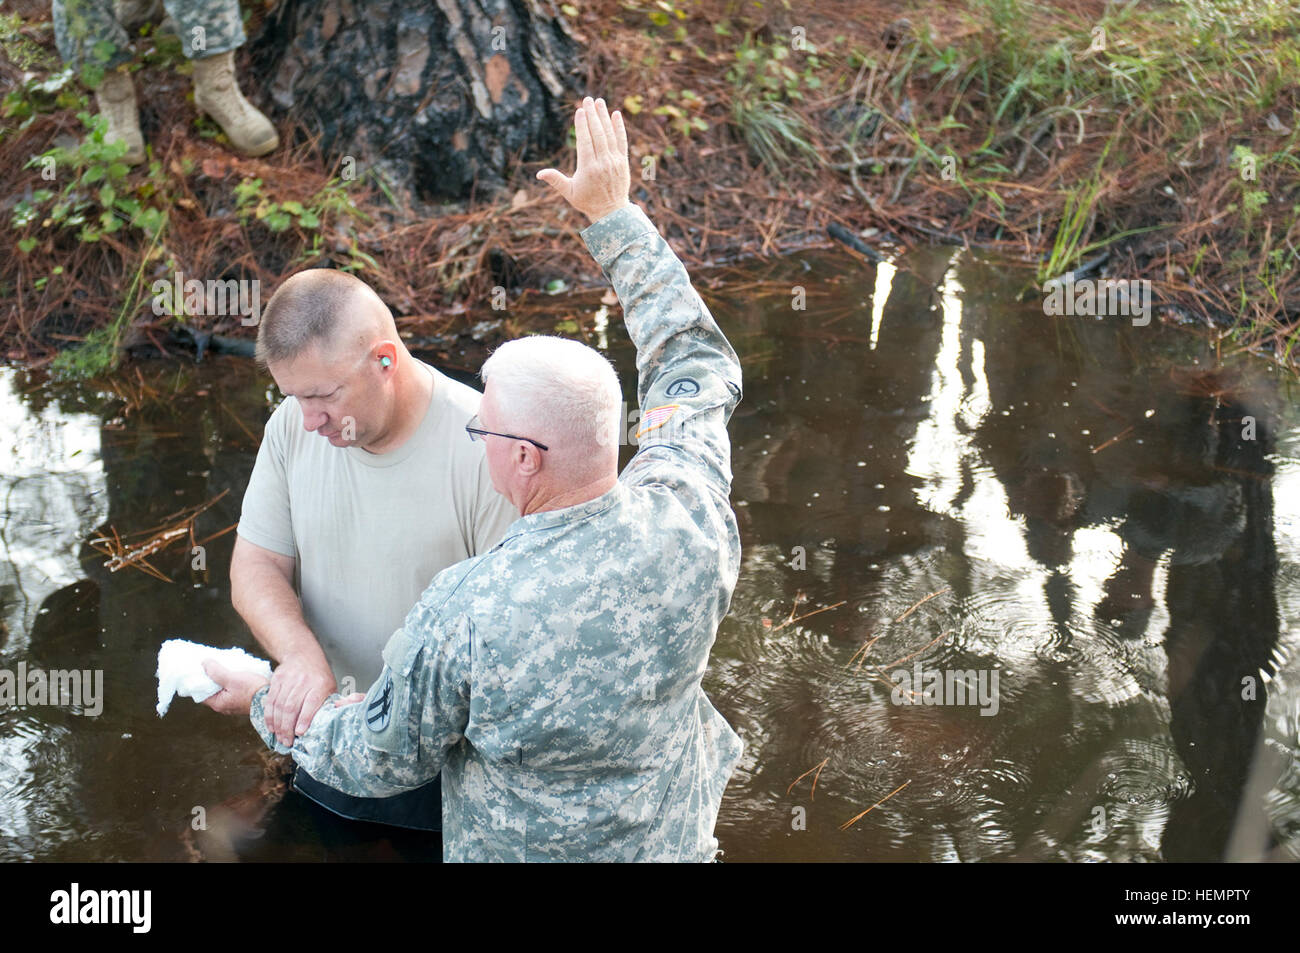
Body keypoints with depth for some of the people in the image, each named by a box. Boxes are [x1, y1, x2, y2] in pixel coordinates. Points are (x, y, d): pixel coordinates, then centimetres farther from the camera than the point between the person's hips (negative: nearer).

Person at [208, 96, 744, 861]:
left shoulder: (464, 616, -35)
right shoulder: (686, 521, -25)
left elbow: (378, 762, -16)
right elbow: (698, 368, -5)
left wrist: (264, 706, 2)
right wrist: (614, 214, 1)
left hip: (522, 847, -4)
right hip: (672, 838, 4)